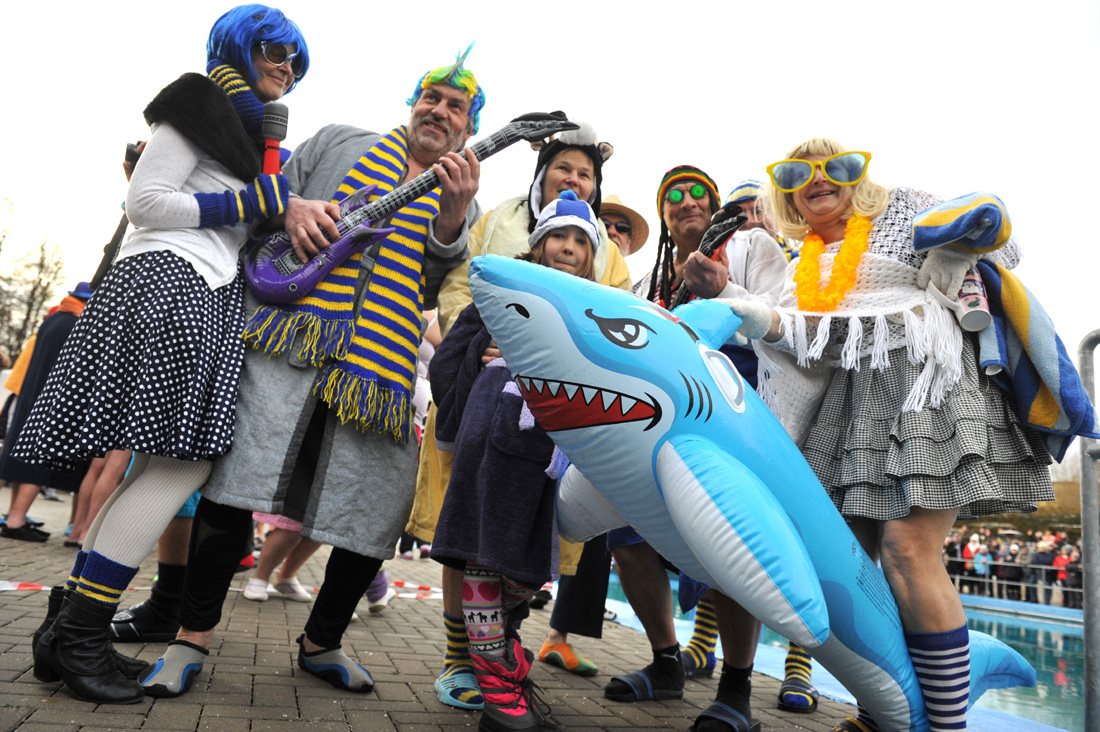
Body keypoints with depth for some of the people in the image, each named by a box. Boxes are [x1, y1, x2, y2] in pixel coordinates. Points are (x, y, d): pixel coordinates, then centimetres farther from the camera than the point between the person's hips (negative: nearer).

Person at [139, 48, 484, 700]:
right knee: (240, 471, -13)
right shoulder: (339, 142, 19)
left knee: (384, 500, -3)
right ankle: (193, 638, 6)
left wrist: (454, 213, -14)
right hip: (290, 342, -1)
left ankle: (322, 642, 20)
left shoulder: (462, 204, 19)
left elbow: (432, 286, 3)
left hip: (378, 369, 2)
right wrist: (293, 207, -4)